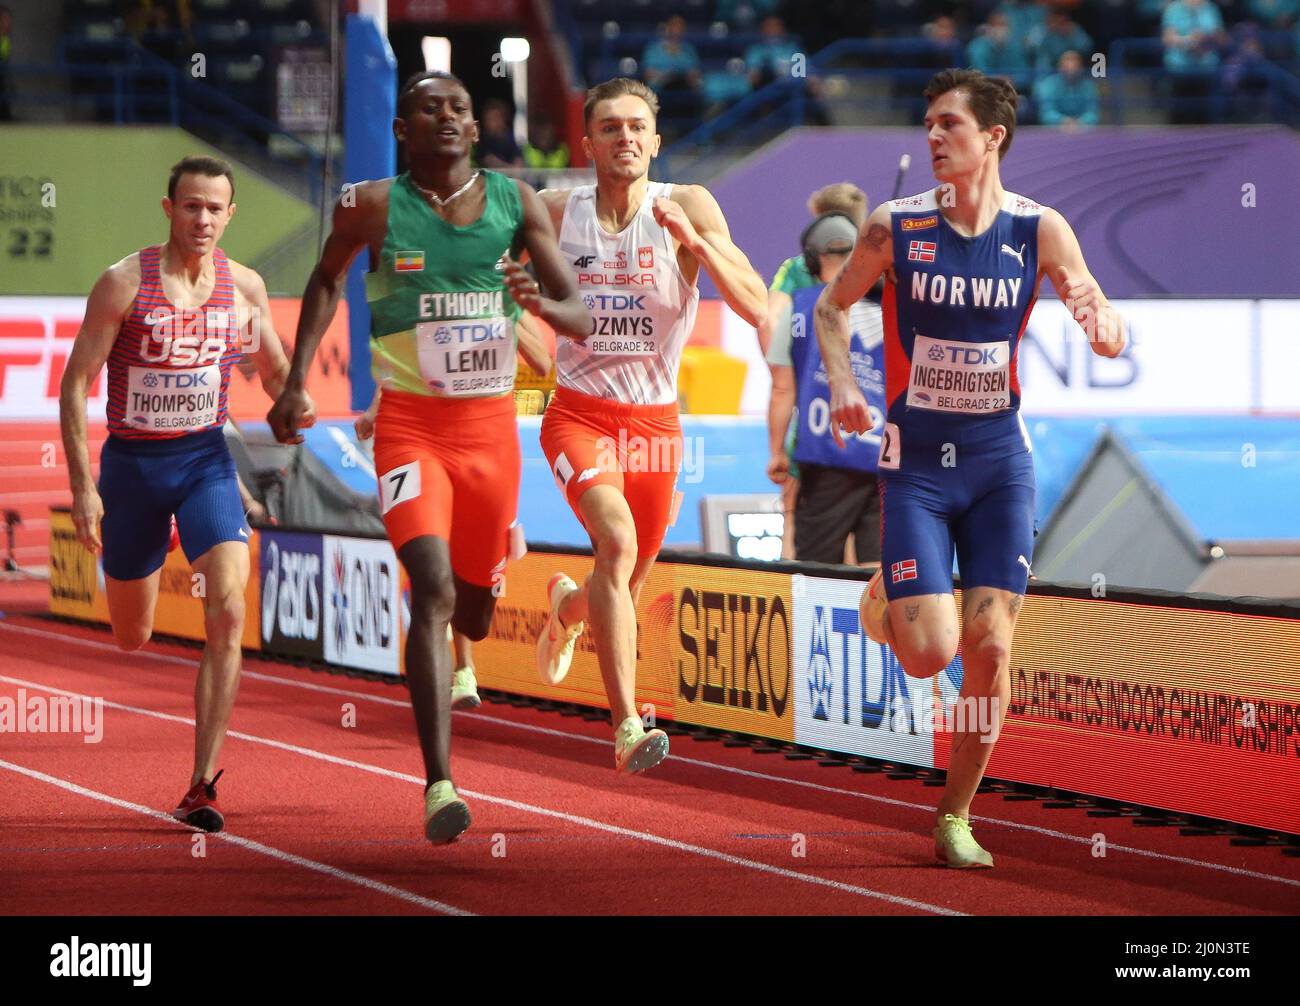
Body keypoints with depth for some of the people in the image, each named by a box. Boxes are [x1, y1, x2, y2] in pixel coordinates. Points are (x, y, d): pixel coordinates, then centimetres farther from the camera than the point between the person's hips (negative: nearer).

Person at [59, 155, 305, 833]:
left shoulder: (245, 288, 1)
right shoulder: (124, 283, -10)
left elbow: (276, 372, 16)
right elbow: (75, 384, -9)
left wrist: (297, 404, -8)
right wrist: (83, 486, -15)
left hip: (206, 459, 2)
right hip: (133, 463, -2)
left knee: (227, 612, -18)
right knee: (130, 638, 8)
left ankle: (202, 785, -17)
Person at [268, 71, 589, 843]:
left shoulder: (517, 202, -1)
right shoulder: (375, 207, -5)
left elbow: (583, 321, 0)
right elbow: (328, 278, 15)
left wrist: (542, 305, -23)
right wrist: (296, 382, 8)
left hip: (491, 425, 3)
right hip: (411, 425, -3)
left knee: (475, 609, 16)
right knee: (433, 591, -22)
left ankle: (453, 664, 57)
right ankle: (440, 786, -27)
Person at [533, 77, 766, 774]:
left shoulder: (688, 208, -7)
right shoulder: (555, 213, -3)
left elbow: (757, 308, -15)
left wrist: (693, 240, -27)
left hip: (655, 422, 2)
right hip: (579, 414, -2)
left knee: (626, 585, 13)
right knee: (617, 543, -27)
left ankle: (567, 607, 53)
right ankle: (626, 728, -30)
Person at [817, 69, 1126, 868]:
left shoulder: (1039, 231, -6)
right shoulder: (894, 228, -7)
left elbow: (1114, 339, -5)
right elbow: (833, 305, 10)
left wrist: (1097, 319, -28)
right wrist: (841, 382, -8)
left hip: (999, 460, 1)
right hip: (916, 463, -1)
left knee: (990, 649, -4)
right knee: (930, 653, -11)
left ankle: (956, 817, 13)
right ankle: (885, 603, 27)